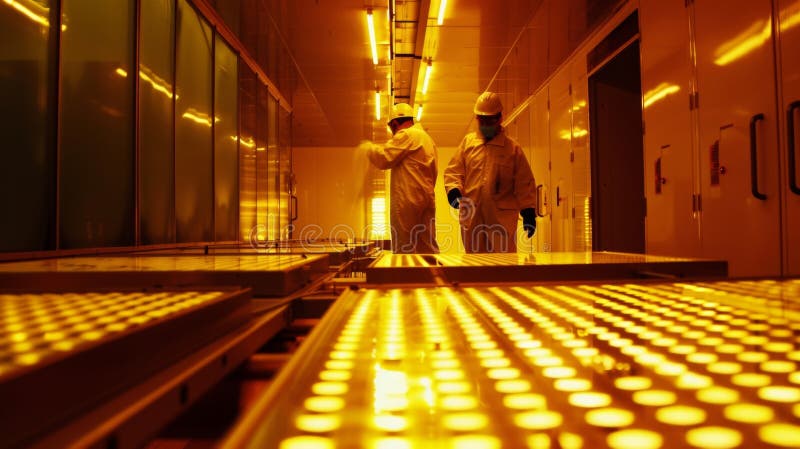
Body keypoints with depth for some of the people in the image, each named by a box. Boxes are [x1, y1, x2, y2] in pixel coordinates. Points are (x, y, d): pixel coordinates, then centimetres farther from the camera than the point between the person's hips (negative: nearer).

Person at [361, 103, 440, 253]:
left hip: (407, 200, -9)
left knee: (403, 250, -7)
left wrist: (368, 146, 4)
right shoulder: (427, 138, 24)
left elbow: (383, 159, -13)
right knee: (428, 247, 8)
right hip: (426, 199, 9)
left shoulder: (407, 135, -6)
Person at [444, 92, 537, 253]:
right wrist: (454, 190, -10)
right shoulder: (467, 142, 13)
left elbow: (524, 182, 6)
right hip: (471, 216, 2)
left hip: (502, 216, -2)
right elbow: (453, 170, 10)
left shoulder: (513, 147, 7)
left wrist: (528, 212, -1)